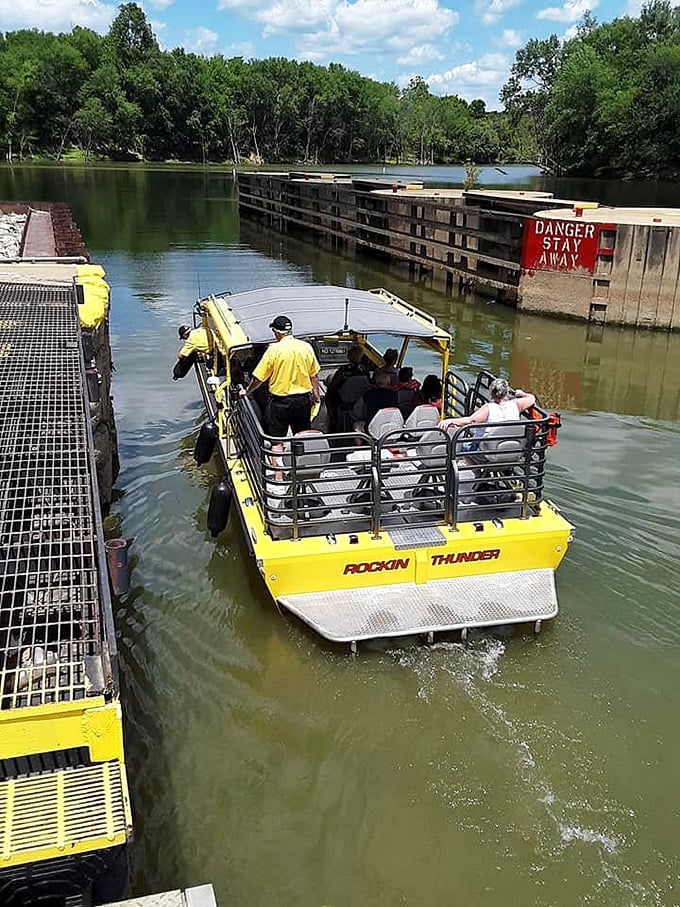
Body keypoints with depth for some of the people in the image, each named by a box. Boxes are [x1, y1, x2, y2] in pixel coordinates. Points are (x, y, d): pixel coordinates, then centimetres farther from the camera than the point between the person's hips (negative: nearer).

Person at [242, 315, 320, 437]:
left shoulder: (274, 350, -13)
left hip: (281, 402, -4)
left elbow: (258, 378, -8)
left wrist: (247, 391, 8)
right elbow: (314, 375, 6)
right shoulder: (306, 347, -2)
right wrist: (316, 394, 18)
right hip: (304, 400, 4)